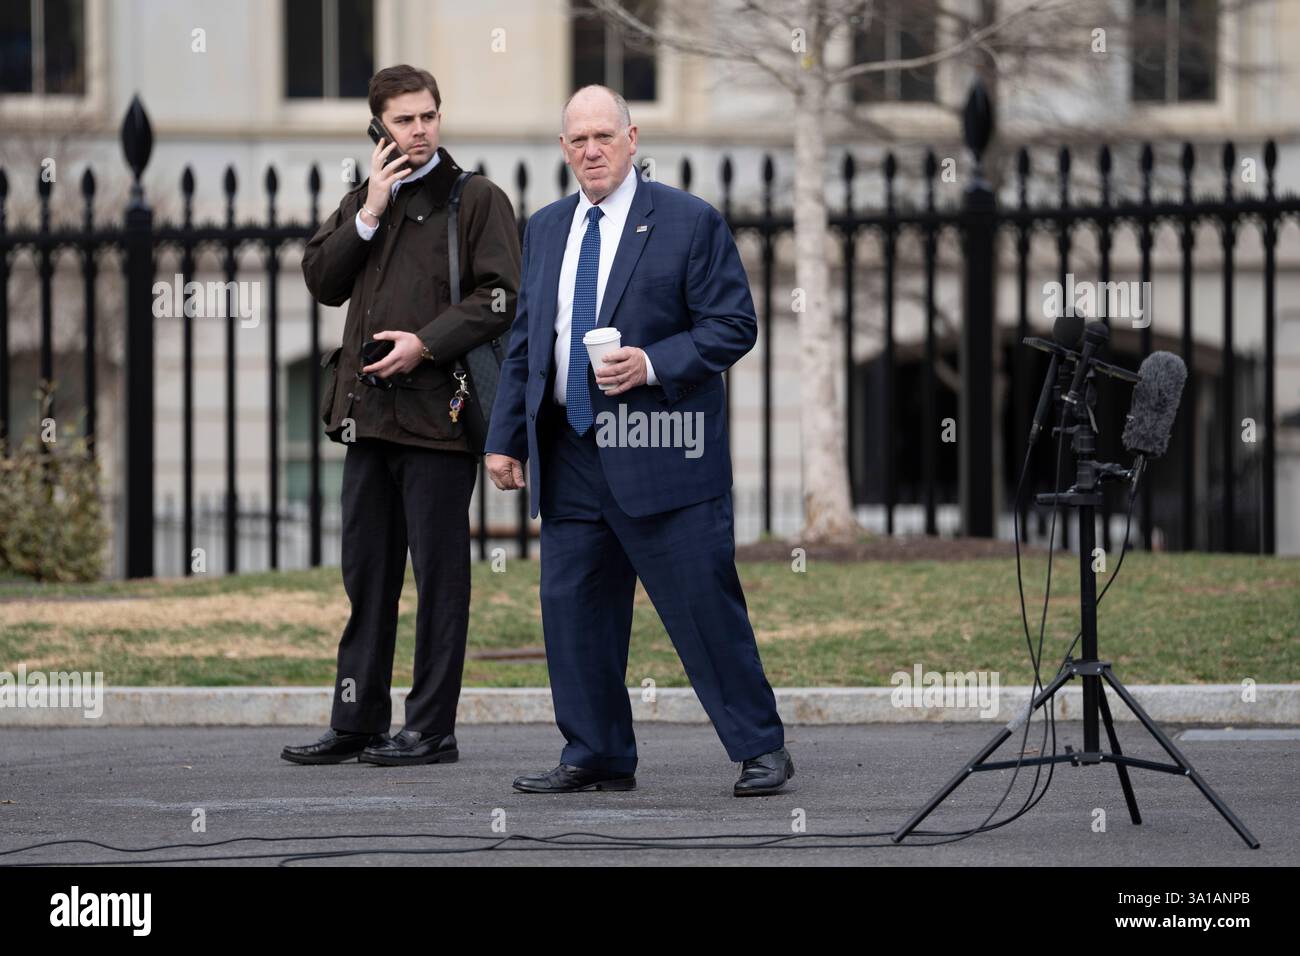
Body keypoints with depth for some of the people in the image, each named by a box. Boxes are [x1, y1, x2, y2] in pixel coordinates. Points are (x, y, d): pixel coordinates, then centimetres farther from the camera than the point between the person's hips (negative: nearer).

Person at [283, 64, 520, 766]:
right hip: (370, 412, 6)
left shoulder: (476, 200, -1)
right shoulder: (362, 201, 17)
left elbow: (501, 298, -8)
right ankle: (357, 724, 14)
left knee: (438, 574, -2)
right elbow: (321, 281, 8)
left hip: (438, 411, -6)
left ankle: (432, 728, 2)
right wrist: (369, 215, -3)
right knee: (367, 573, 9)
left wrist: (426, 343, -16)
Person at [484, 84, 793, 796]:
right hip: (569, 457, 6)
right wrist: (506, 437, 13)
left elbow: (733, 325, -4)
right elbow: (525, 339, 20)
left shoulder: (689, 222, -2)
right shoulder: (546, 230, 16)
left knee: (705, 605, -6)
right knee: (573, 608, 5)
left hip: (661, 455, -6)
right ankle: (597, 756, 15)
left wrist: (653, 364, -18)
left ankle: (761, 750, 2)